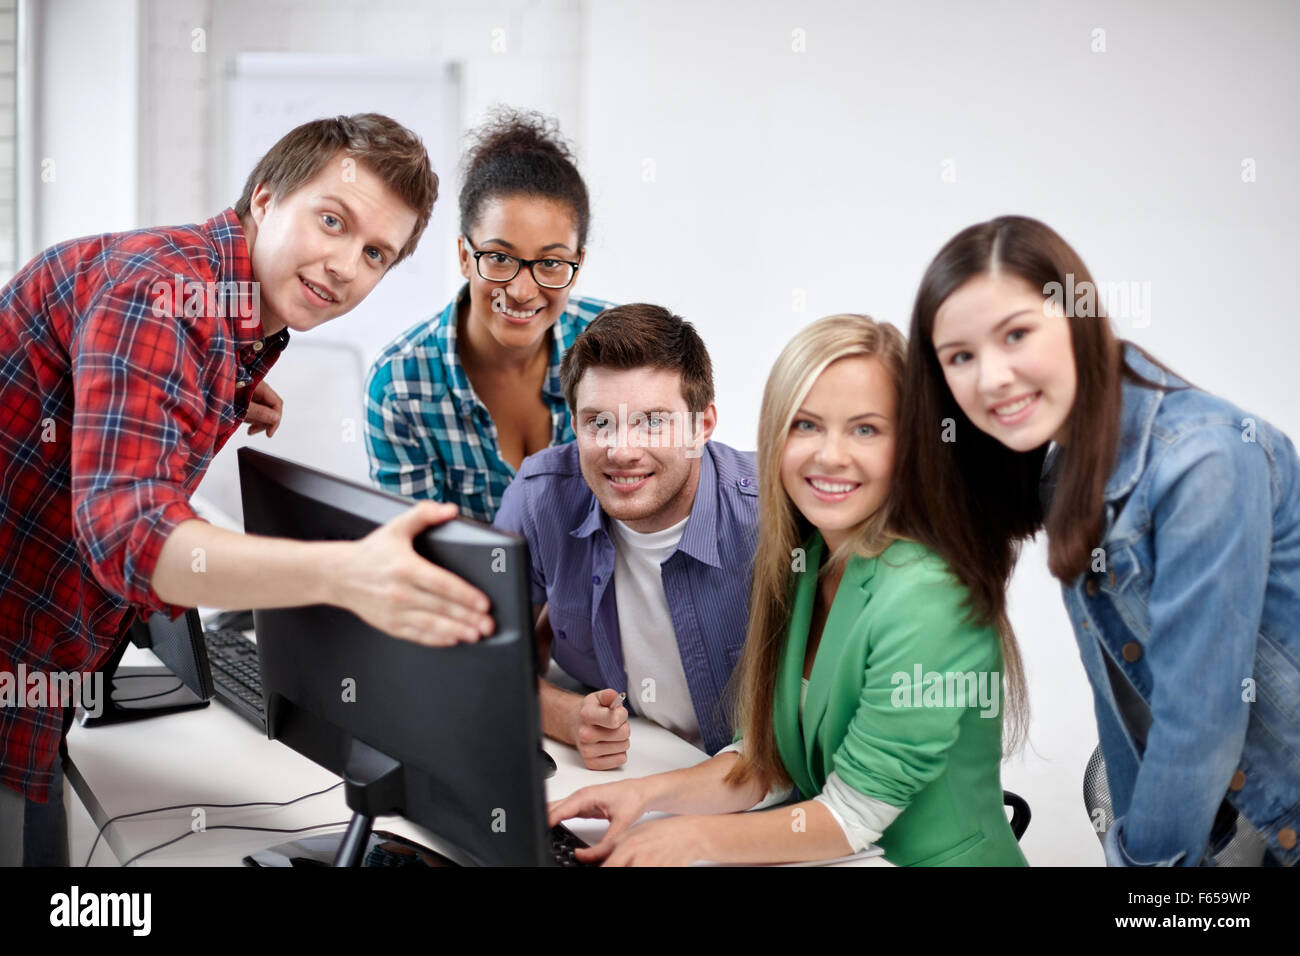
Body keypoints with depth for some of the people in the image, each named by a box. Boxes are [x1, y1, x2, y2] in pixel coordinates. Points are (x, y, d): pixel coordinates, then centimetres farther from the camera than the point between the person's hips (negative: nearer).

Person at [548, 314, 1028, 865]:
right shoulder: (796, 560, 1)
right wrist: (652, 792, -11)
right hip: (837, 862, 5)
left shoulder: (925, 593, -21)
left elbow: (854, 815, -17)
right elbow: (768, 762, 3)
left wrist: (699, 837, -23)